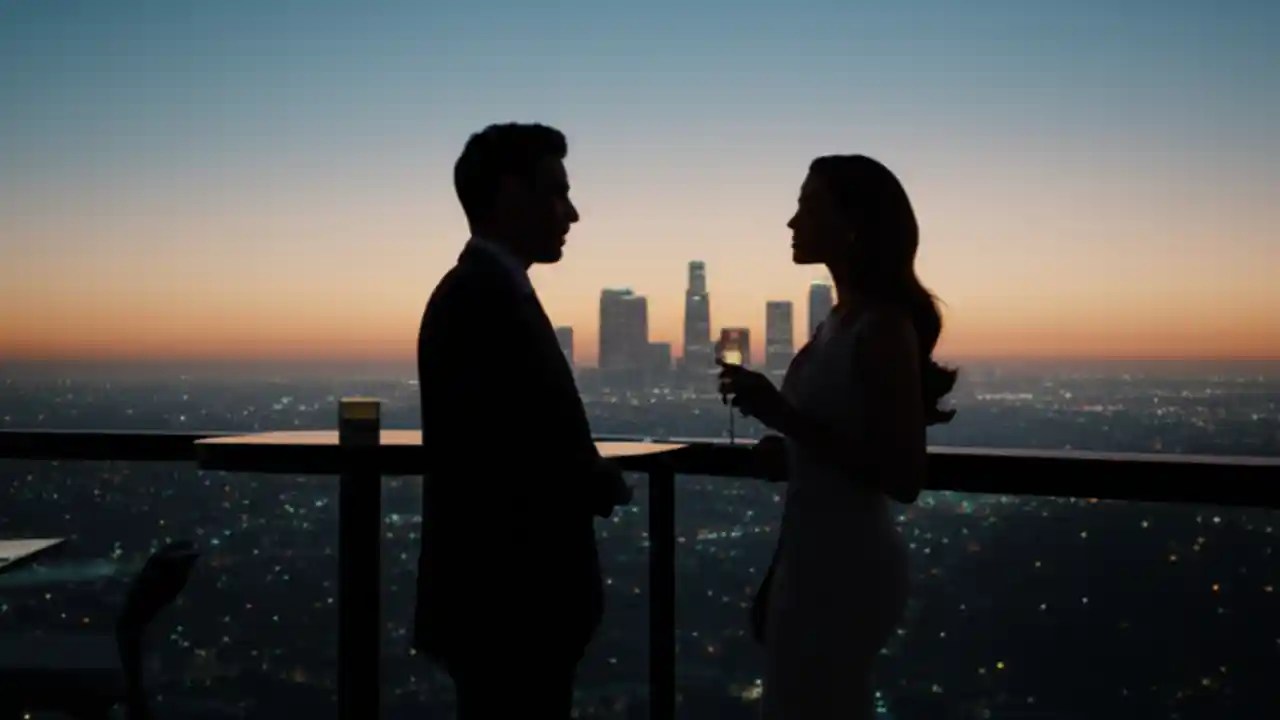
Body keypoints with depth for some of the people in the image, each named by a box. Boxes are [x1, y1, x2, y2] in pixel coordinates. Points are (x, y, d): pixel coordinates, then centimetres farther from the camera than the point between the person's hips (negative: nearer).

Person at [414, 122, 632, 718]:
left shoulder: (480, 287, 14)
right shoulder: (489, 291, -18)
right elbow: (520, 450, -26)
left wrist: (591, 479, 3)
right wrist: (605, 483, -9)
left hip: (505, 594, 10)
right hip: (508, 603, -10)